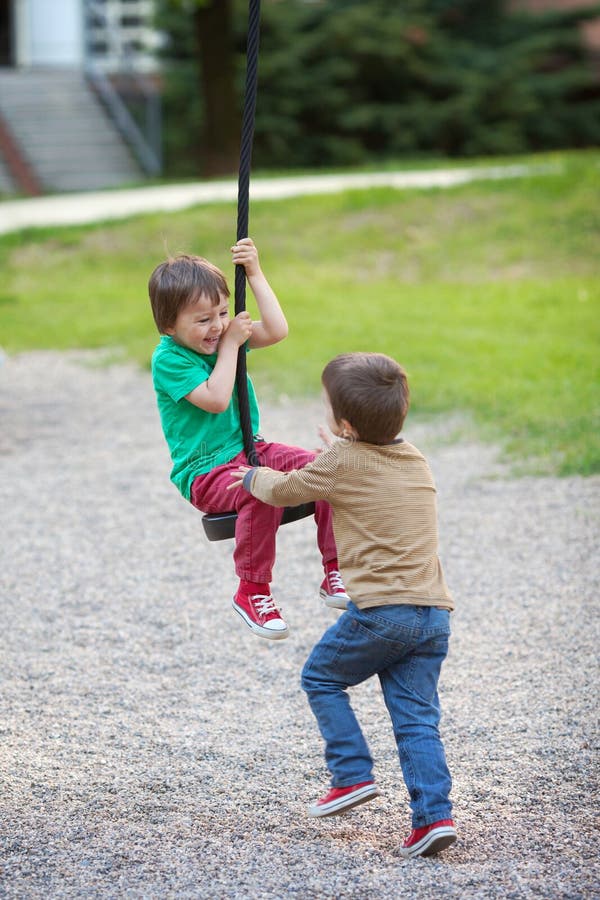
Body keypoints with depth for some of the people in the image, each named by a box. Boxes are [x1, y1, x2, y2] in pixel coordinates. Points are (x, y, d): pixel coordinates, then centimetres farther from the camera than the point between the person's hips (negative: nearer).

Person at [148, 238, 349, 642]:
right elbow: (216, 398, -25)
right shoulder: (168, 359, -14)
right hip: (205, 472, -7)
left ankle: (335, 572, -10)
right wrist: (230, 345, -18)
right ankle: (252, 592, -22)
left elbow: (277, 331, -9)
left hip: (249, 450, 7)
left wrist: (256, 275, -11)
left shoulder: (224, 334, 6)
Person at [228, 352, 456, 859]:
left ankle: (353, 775, 9)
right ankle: (434, 815, -5)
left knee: (321, 678, 16)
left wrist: (252, 478, 33)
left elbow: (284, 491, 12)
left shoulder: (342, 462, -4)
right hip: (435, 613, 6)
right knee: (416, 715, 6)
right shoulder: (416, 461, 15)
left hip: (381, 610, -6)